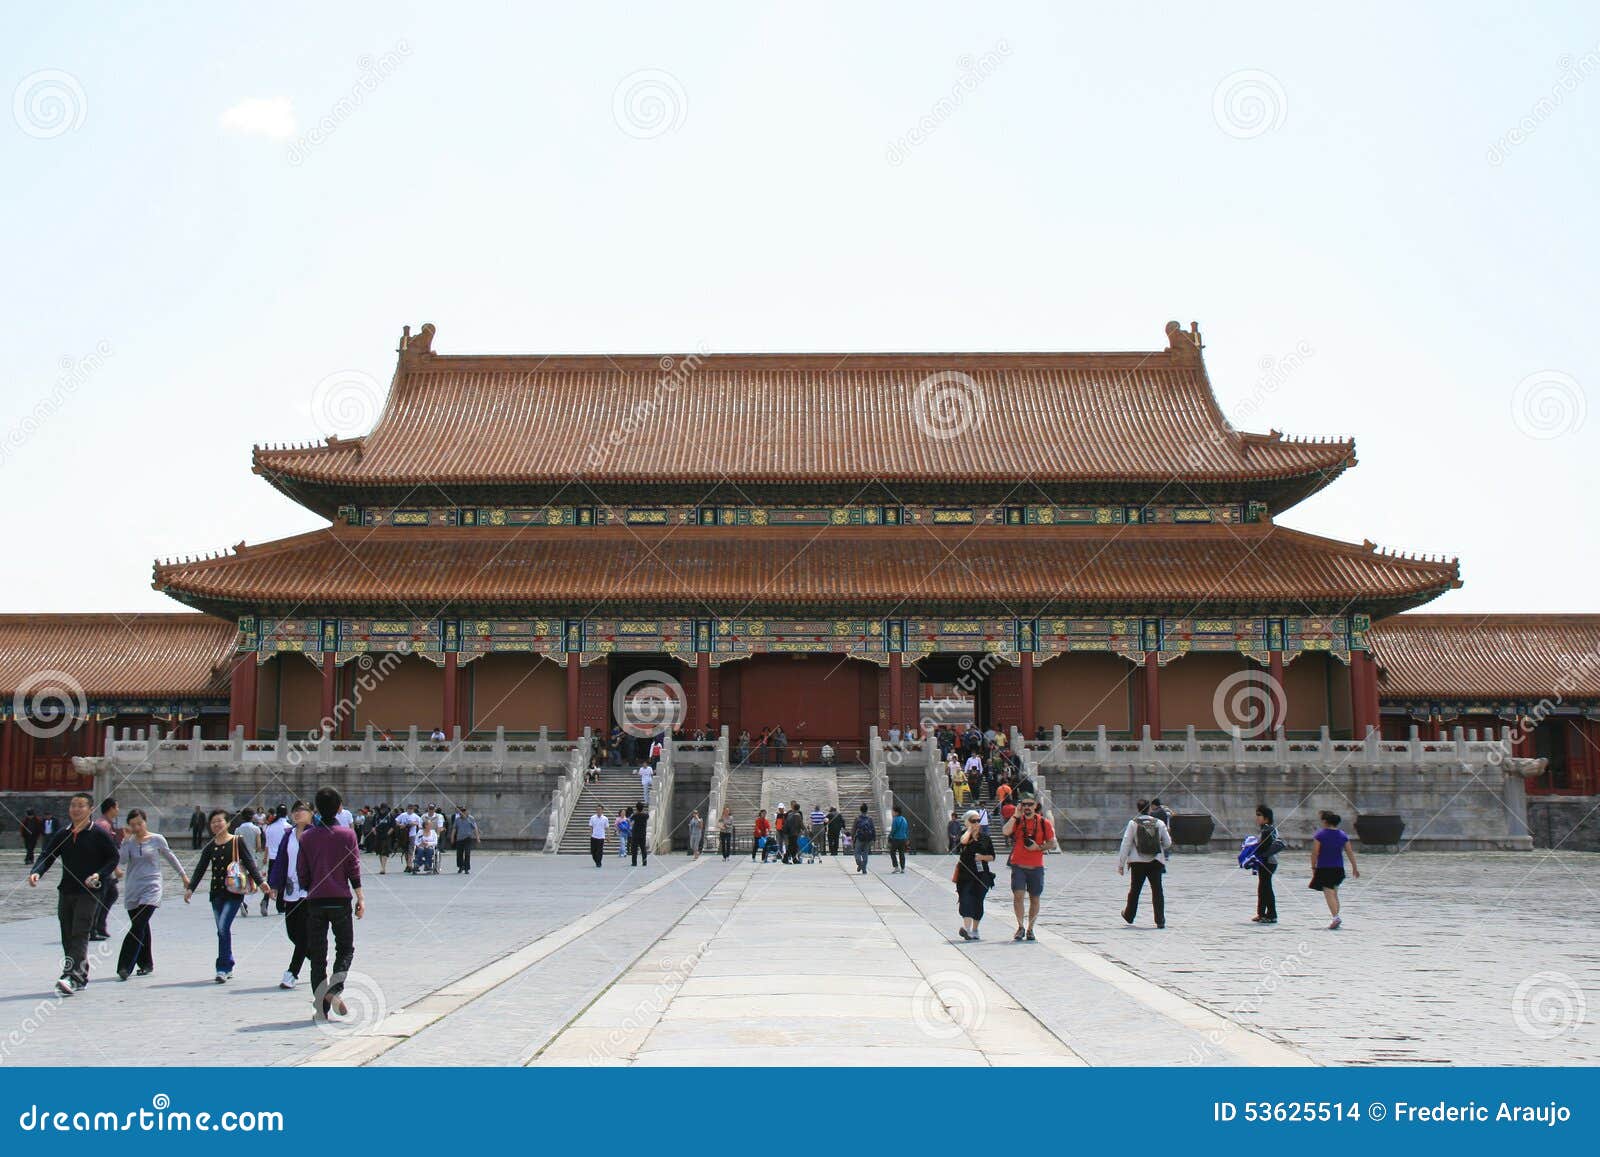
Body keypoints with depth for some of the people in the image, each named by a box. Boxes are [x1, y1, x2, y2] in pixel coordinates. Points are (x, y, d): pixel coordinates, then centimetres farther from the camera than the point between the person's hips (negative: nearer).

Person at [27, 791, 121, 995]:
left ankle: (71, 977, -26)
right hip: (66, 891, 6)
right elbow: (46, 856, 4)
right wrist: (36, 872, -17)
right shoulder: (61, 835, 10)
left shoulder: (98, 835, -3)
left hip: (89, 892, -6)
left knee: (80, 935, -15)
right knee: (67, 937, 8)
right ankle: (82, 978, 18)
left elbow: (114, 858, 1)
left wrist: (99, 875, -15)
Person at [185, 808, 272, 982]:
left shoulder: (237, 842, -3)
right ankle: (228, 967, 21)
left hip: (234, 892, -5)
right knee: (222, 930, 10)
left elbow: (249, 863, -5)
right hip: (216, 893, 5)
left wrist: (260, 882, -13)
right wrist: (190, 888, -1)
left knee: (223, 927, -15)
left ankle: (223, 968, -12)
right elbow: (200, 869, 9)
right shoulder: (210, 847, 10)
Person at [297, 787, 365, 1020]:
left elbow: (303, 872, 4)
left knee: (317, 955, 7)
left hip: (315, 902, 2)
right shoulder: (347, 835, -3)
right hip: (340, 900, -1)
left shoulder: (307, 837, 2)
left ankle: (321, 1007, 5)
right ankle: (335, 990, -12)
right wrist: (360, 899, 0)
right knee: (345, 948, 11)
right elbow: (354, 870, -4)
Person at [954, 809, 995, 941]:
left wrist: (982, 857, -8)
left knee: (978, 902, 6)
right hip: (965, 873, -3)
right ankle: (966, 927, -33)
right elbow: (963, 841, -23)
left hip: (982, 874, 3)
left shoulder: (985, 837, 10)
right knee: (966, 898, -19)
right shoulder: (964, 835, 4)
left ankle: (974, 930, 17)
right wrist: (970, 829, -6)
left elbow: (992, 857, 12)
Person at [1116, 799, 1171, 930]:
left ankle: (1129, 915, 28)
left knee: (1135, 890, 14)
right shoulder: (1159, 823, -1)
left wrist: (1121, 863, -1)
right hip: (1155, 861, 1)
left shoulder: (1133, 823, -6)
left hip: (1138, 861, 0)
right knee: (1157, 891, 2)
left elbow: (1126, 844, -6)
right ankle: (1160, 921, -2)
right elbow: (1168, 843, 6)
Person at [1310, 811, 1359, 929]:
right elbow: (1350, 853, 7)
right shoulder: (1342, 835, 6)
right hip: (1339, 869, 6)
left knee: (1328, 893, -10)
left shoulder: (1320, 834, -8)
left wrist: (1313, 867, 2)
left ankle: (1335, 916, -26)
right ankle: (1336, 917, 21)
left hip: (1324, 868, -6)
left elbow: (1315, 853, -9)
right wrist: (1355, 868, 14)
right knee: (1334, 893, 18)